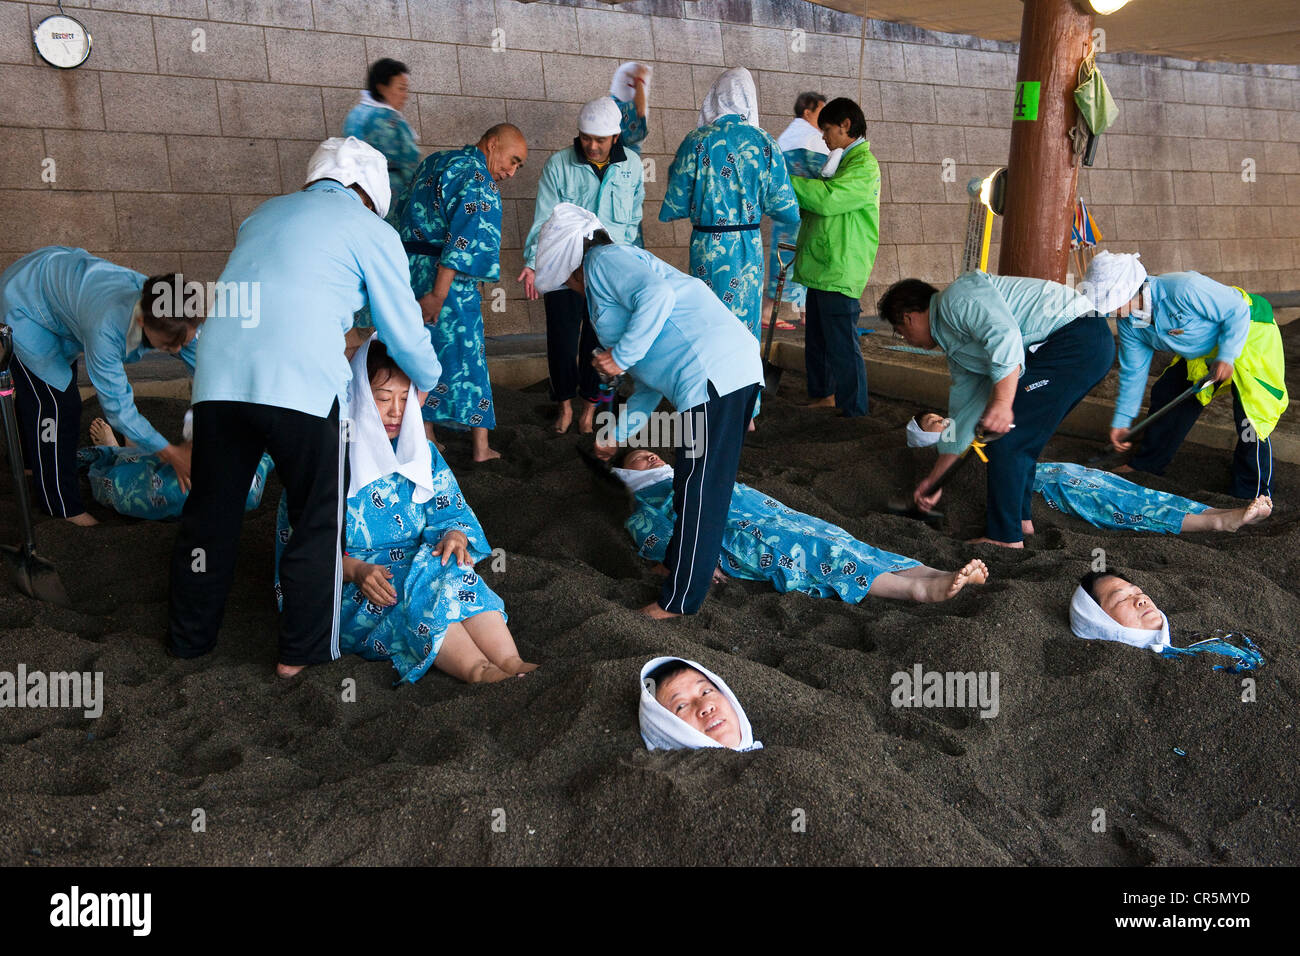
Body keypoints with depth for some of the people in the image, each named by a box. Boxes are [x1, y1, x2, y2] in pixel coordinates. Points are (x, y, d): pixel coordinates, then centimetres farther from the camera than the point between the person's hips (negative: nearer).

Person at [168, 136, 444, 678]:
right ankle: (302, 650, 18)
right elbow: (405, 333, 11)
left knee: (210, 512, 19)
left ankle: (190, 636, 33)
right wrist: (428, 379, 31)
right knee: (318, 521, 11)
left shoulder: (263, 215, 27)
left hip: (218, 378, 6)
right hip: (301, 384, -5)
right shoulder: (370, 230, 9)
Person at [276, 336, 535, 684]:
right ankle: (478, 671, -51)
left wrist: (456, 535, -20)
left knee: (452, 568, -30)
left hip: (417, 567, 4)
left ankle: (509, 662, -46)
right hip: (347, 591, -4)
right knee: (427, 580, -34)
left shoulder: (421, 452, 13)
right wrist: (356, 570, -26)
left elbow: (450, 511, 6)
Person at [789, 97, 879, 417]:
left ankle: (855, 415, -1)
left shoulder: (864, 166, -13)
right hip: (823, 268, 10)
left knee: (842, 344, -7)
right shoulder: (847, 162, 19)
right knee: (817, 339, 20)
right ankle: (823, 395, 35)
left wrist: (787, 179, -18)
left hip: (840, 272, -10)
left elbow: (827, 199, -25)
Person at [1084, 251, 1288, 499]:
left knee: (1250, 412, -17)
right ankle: (1147, 464, 24)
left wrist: (1226, 356, -31)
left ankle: (1254, 494, -7)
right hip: (1202, 351, 8)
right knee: (1165, 394, 7)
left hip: (1249, 334, -8)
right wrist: (1121, 421, -1)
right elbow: (1133, 371, 0)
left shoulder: (1183, 288, -36)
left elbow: (1238, 310, -25)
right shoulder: (1128, 323, -11)